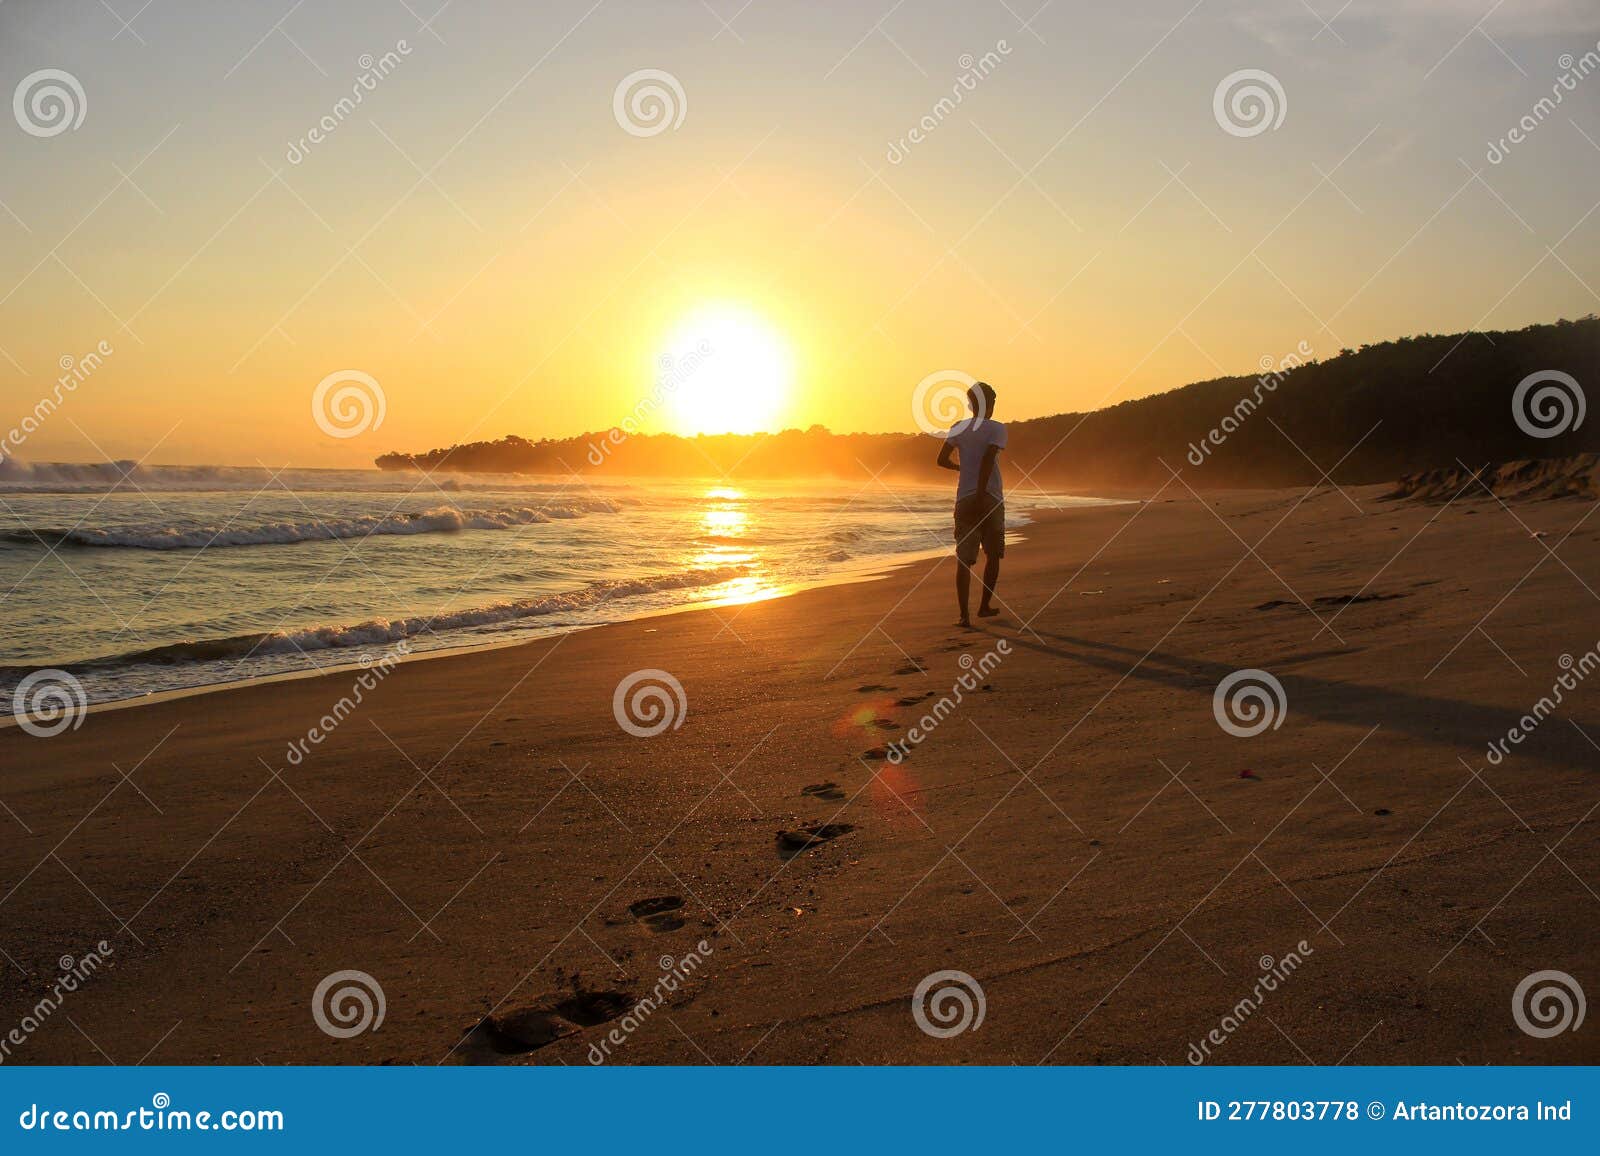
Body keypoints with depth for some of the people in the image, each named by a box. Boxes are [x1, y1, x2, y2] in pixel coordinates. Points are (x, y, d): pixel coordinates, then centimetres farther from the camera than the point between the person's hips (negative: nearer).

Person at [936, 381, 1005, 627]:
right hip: (990, 500, -3)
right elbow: (988, 459, -18)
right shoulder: (997, 429, -4)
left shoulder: (958, 428, 8)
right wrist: (980, 494, -18)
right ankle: (984, 606, 22)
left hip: (964, 500, 3)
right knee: (992, 555, 16)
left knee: (964, 559, -1)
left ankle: (964, 614, -10)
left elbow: (942, 459, 8)